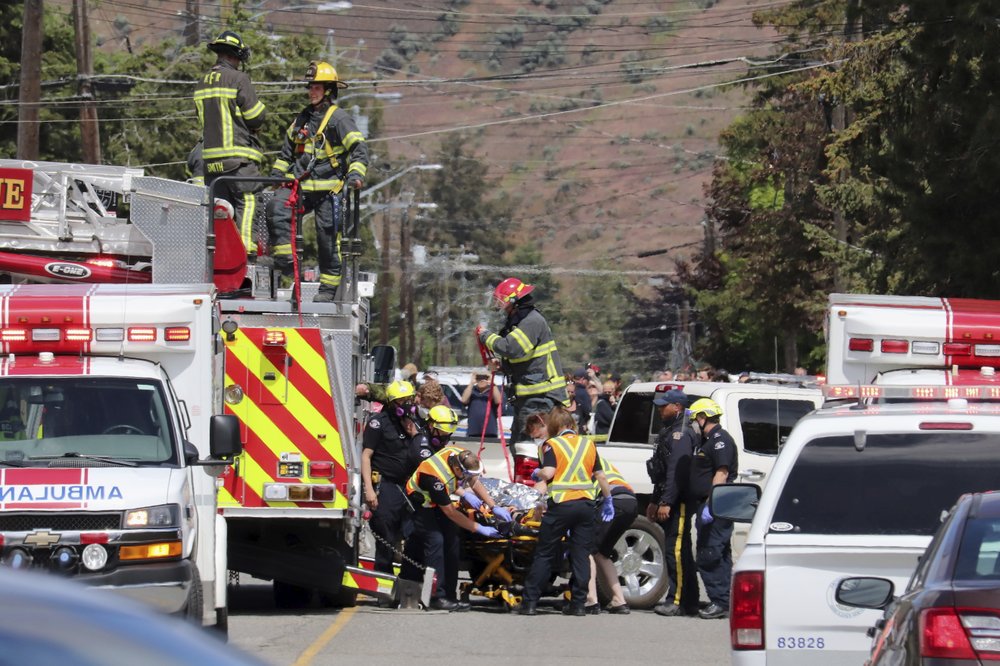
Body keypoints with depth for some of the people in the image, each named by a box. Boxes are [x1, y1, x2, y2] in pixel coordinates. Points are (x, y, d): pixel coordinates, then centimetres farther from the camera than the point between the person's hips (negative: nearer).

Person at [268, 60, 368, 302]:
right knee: (276, 208, -22)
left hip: (327, 188, -5)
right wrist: (276, 174, 23)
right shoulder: (303, 118, 18)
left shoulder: (339, 118, -2)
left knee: (328, 237, -2)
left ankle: (329, 286, 8)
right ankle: (285, 259, -22)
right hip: (300, 185, 5)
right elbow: (288, 151, 30)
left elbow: (359, 148, -11)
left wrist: (356, 174, -26)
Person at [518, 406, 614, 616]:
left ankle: (530, 602, 3)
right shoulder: (588, 444, 10)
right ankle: (578, 603, 5)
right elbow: (600, 476, 10)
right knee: (581, 555, 7)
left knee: (544, 554, 3)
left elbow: (548, 473, -15)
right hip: (585, 504, 3)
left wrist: (537, 473, 7)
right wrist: (607, 500, 20)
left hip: (561, 505, -3)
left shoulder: (552, 444, -3)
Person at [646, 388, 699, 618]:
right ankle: (689, 602, 14)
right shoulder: (668, 432, 21)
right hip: (669, 502, 11)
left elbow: (676, 472, -21)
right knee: (681, 551, 11)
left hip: (679, 502, -11)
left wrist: (666, 503, -25)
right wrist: (655, 502, 27)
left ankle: (677, 601, -14)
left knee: (675, 550, -12)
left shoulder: (681, 433, -12)